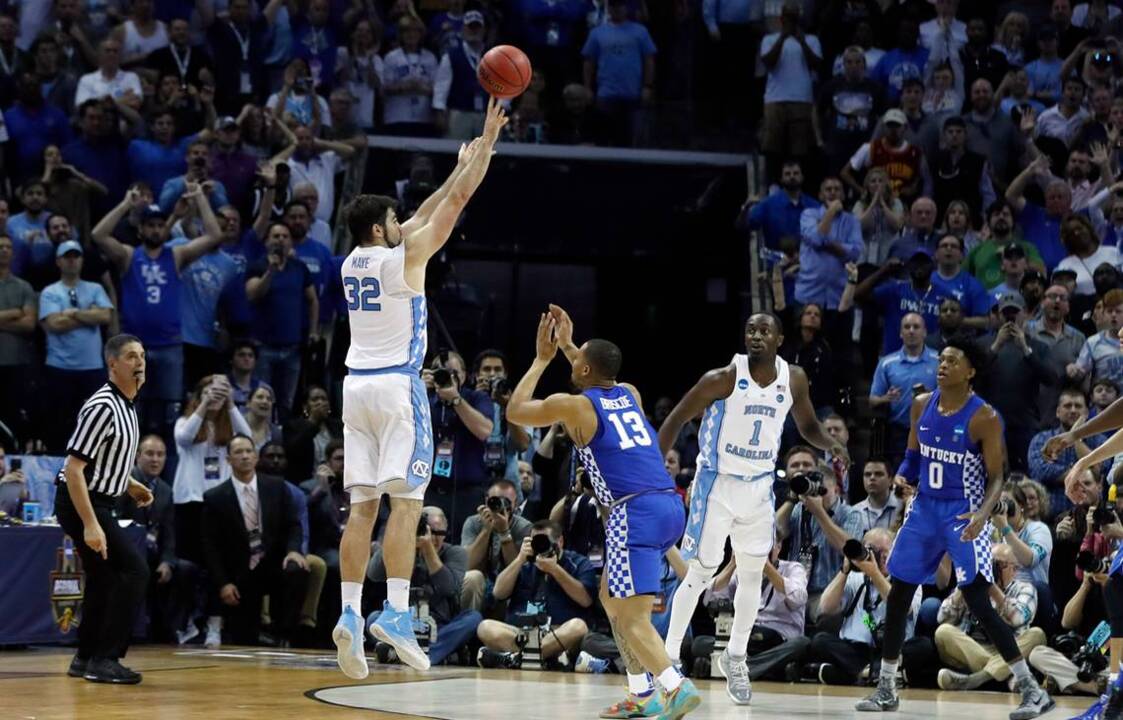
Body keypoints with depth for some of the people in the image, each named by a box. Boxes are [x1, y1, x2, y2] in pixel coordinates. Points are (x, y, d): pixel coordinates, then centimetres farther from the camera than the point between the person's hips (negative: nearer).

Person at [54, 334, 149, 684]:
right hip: (80, 503, -10)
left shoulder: (127, 406, 11)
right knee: (134, 570, -15)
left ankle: (86, 658, 26)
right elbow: (73, 468, -24)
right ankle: (104, 659, -15)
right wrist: (90, 525, -29)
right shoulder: (103, 406, -20)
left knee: (104, 577, 16)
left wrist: (131, 486, 13)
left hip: (98, 502, 10)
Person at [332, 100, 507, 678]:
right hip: (398, 386, -7)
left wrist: (460, 167, 31)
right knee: (406, 500, -9)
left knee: (362, 506, 4)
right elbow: (457, 202, -2)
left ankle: (350, 614, -6)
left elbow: (421, 218, 25)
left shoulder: (353, 262, 12)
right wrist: (489, 139, 5)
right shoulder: (403, 258, -7)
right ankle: (396, 613, -18)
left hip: (357, 386, 7)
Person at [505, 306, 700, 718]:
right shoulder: (630, 394, 19)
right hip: (670, 505, 8)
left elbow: (515, 411, 19)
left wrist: (543, 359, 26)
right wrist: (567, 345, 48)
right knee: (611, 597, 23)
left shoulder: (572, 405, 1)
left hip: (636, 511, -8)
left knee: (631, 617, -11)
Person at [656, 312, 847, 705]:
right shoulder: (723, 378, -18)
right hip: (718, 482, -5)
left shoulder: (793, 379, -3)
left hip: (759, 486, 5)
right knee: (701, 574, -5)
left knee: (753, 575, 10)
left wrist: (831, 444, -10)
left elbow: (808, 426, 12)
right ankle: (668, 658, 4)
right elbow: (675, 420, -10)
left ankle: (735, 658, 25)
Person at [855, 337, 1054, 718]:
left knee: (979, 604, -13)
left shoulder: (984, 418, -14)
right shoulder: (922, 405, 2)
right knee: (897, 598, 6)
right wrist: (903, 475, -6)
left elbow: (996, 477, -11)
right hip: (925, 508, 6)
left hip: (964, 514, -6)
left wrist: (983, 514, -29)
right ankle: (886, 689, 18)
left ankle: (1032, 689, -7)